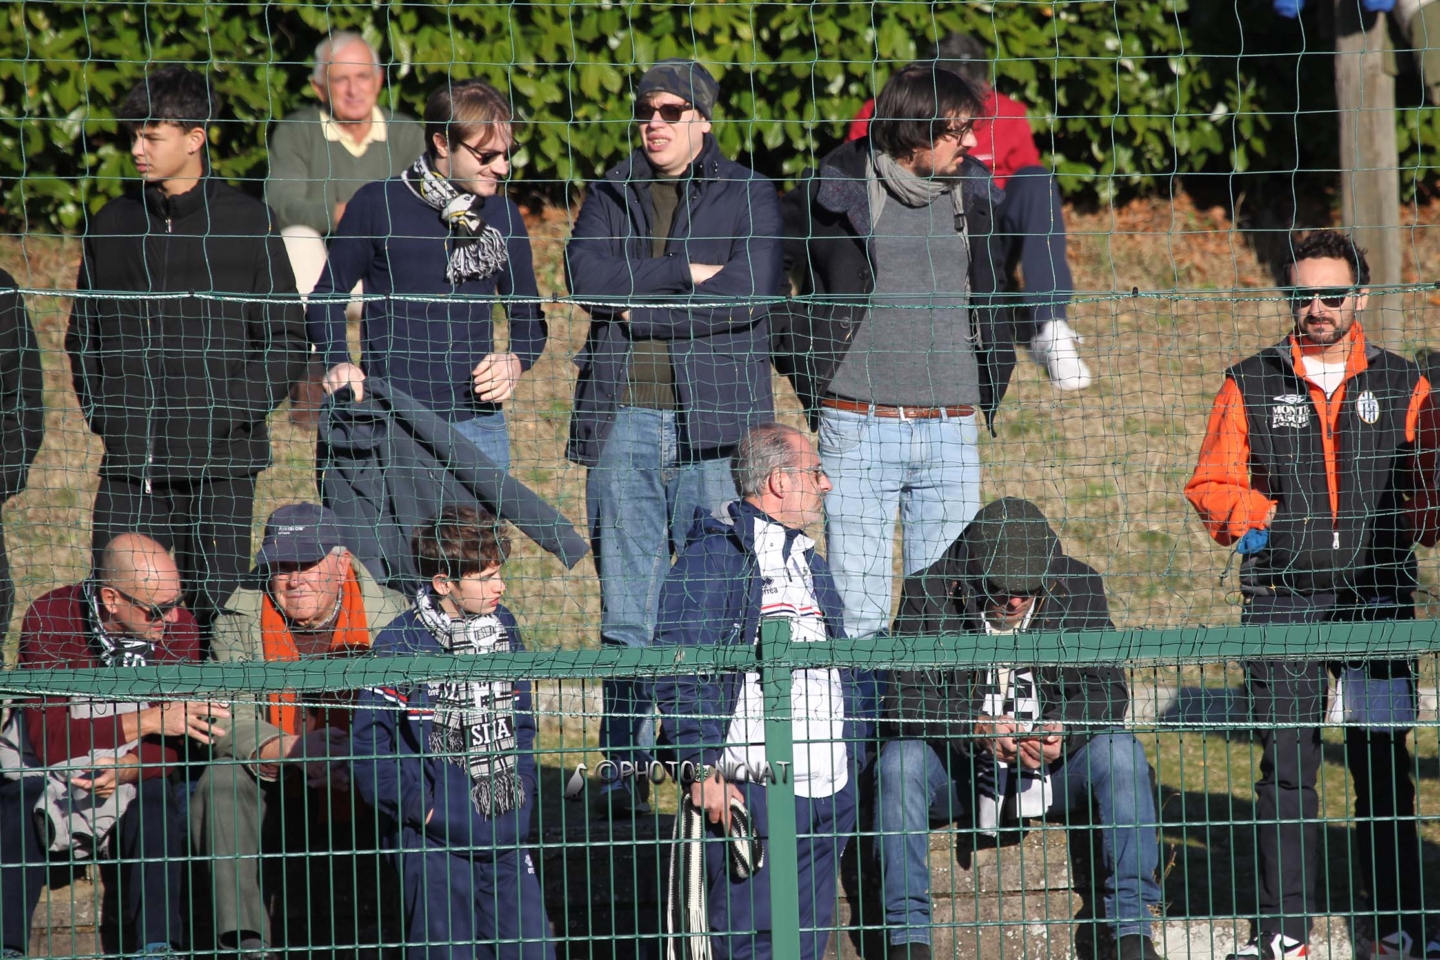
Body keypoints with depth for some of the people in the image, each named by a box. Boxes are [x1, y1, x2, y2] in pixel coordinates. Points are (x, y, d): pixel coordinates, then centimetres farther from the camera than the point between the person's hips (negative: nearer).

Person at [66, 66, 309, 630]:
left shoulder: (248, 224, 3)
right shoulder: (112, 225, 12)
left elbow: (286, 343, 3)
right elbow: (81, 334, 20)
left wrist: (235, 412, -8)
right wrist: (98, 408, 5)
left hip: (221, 463, -2)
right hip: (128, 463, 2)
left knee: (215, 615, -1)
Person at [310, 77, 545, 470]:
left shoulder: (503, 217, 11)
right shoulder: (377, 205, 1)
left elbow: (528, 317, 21)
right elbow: (328, 296, 8)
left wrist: (516, 360, -1)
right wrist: (338, 363, -10)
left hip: (478, 426, 3)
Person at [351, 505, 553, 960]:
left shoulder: (502, 627, 7)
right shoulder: (401, 645, -13)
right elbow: (369, 737, -13)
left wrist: (524, 784, 10)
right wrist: (413, 804, -12)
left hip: (506, 835, 6)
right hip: (435, 841, -6)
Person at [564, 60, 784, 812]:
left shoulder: (748, 196, 7)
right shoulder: (610, 197, 15)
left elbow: (750, 293, -8)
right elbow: (586, 276, -3)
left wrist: (643, 311, -5)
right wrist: (686, 273, -9)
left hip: (716, 419, -2)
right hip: (623, 418, 2)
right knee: (625, 614, 1)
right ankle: (626, 768, 5)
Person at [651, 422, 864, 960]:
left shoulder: (809, 562, 21)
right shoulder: (713, 557, -7)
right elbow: (679, 672, -14)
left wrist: (852, 754, 20)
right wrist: (702, 769, -19)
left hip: (829, 791, 8)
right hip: (748, 793, -8)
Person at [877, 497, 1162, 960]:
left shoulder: (1078, 588, -5)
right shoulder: (929, 593, -11)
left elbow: (1105, 688, -8)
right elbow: (903, 697, -18)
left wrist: (1065, 731, -31)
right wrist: (974, 728, -36)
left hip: (1052, 764, 1)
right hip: (959, 772, -1)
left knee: (1120, 754, -27)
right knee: (899, 761, -31)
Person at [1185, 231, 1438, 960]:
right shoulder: (1252, 385, 8)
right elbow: (1211, 483, 11)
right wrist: (1254, 515, -5)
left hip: (1376, 593, 0)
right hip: (1282, 598, 0)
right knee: (1286, 764, -2)